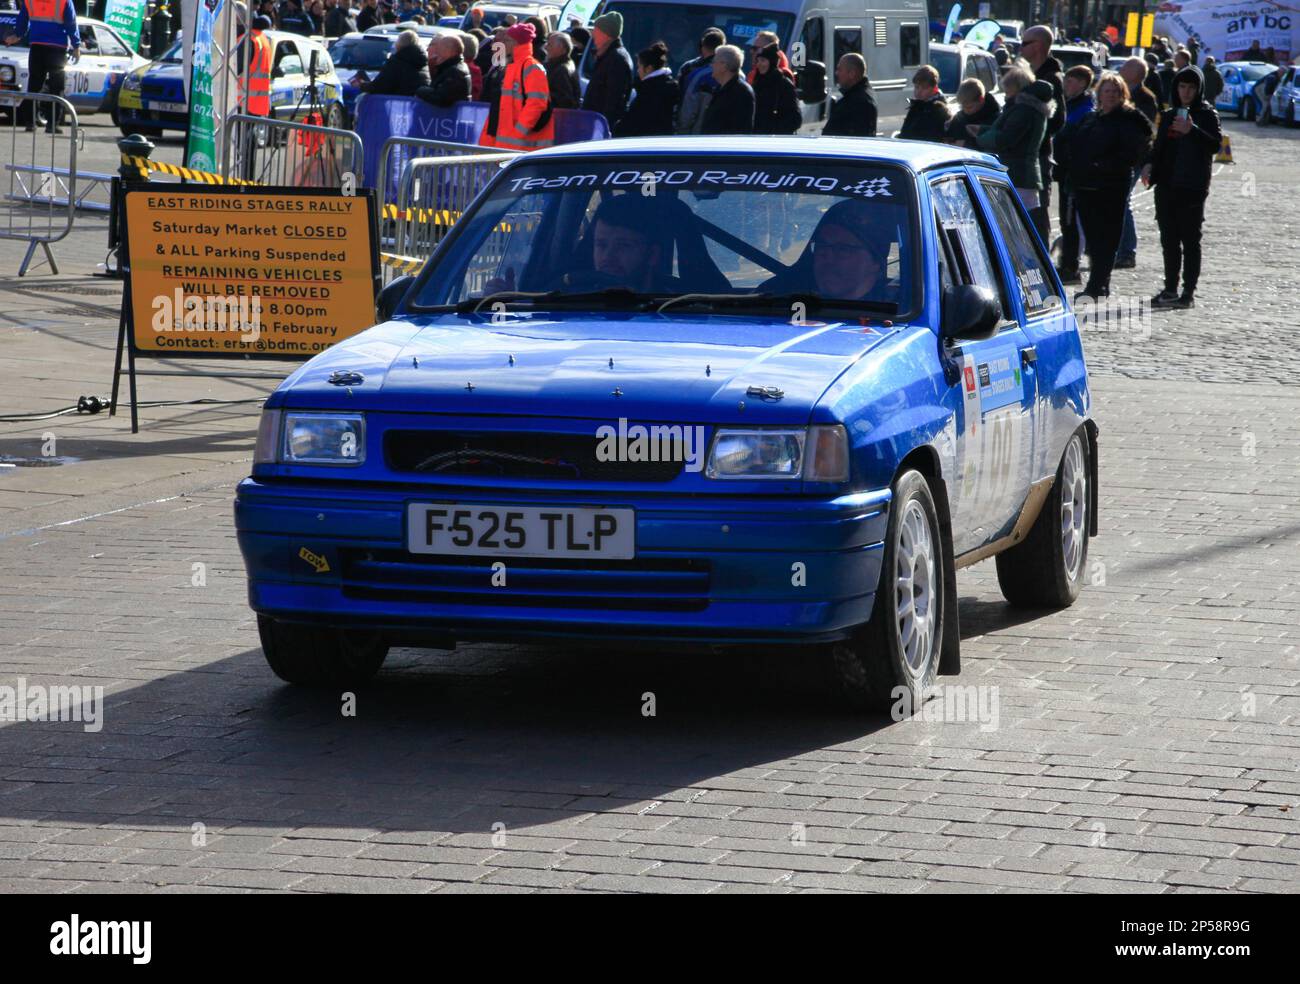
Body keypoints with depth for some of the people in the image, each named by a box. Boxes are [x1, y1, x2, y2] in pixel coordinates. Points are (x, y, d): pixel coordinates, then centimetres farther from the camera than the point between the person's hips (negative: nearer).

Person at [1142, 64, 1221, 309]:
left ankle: (1189, 292, -3)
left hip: (1193, 187, -6)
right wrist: (1150, 165, 2)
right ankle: (1170, 290, 15)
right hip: (1167, 186, 6)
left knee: (1190, 240, -4)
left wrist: (1192, 130, -24)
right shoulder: (1169, 116, 15)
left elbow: (1216, 145, -13)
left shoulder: (1207, 115, -1)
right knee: (1169, 240, 9)